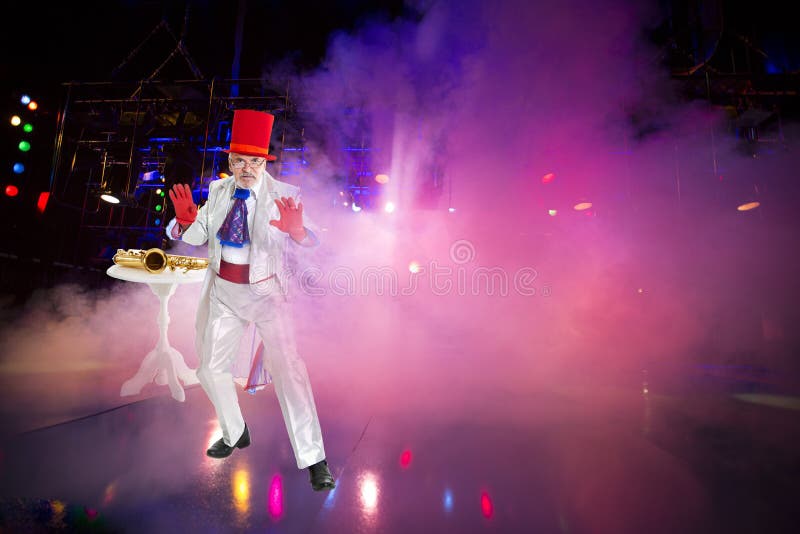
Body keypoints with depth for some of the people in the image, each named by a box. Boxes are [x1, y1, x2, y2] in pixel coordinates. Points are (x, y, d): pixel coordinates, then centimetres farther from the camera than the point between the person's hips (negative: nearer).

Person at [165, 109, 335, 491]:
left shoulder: (283, 195, -13)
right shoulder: (218, 190, 1)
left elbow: (309, 241, -25)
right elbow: (196, 236, 5)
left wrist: (296, 231, -49)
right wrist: (185, 219, -17)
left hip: (265, 291, -5)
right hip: (222, 291, 5)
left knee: (287, 368, -11)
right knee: (210, 369, 15)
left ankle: (313, 460, 2)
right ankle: (235, 433, 42)